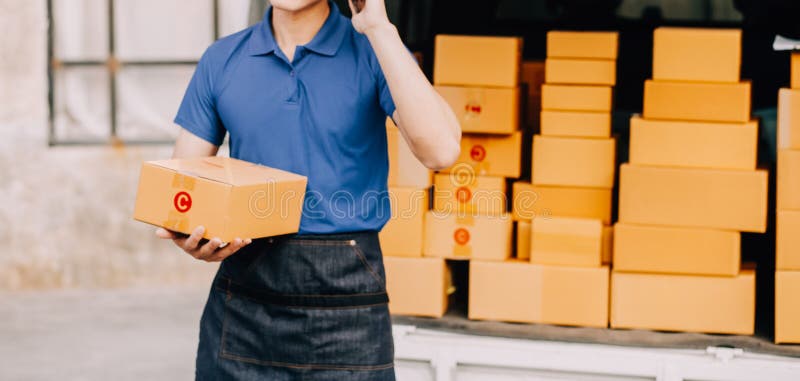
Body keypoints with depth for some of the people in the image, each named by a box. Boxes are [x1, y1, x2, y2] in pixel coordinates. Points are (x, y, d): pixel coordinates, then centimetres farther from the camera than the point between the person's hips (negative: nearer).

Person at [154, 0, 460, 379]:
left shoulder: (376, 52, -3)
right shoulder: (221, 60, 6)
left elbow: (440, 151, -19)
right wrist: (187, 237, -16)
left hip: (345, 294, -2)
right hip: (243, 297, 2)